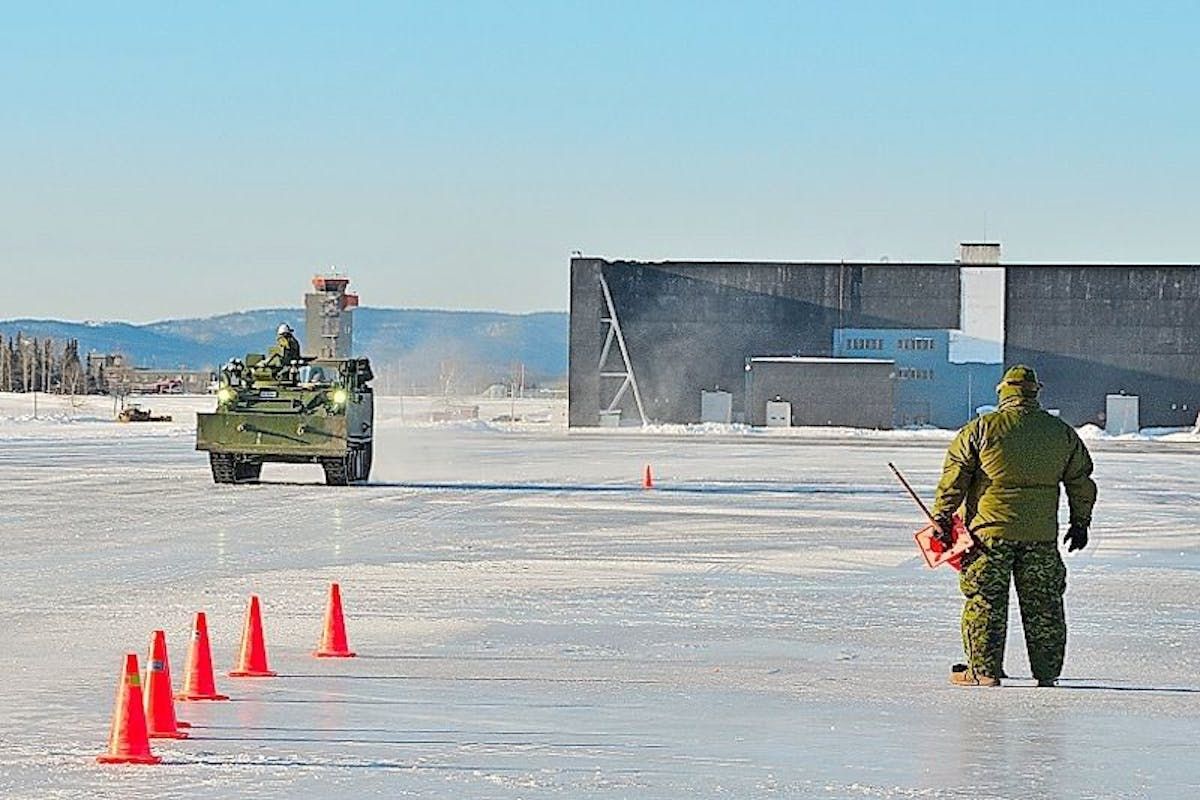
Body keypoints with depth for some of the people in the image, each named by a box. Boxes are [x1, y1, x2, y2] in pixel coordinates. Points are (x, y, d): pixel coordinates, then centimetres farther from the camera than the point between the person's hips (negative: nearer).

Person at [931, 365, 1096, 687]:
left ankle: (984, 669, 2)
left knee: (985, 601, 3)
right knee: (1042, 603, 10)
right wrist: (1080, 522, 24)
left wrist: (942, 519, 5)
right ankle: (1047, 671, 14)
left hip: (990, 529, -3)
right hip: (1041, 534, 3)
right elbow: (1081, 481, 14)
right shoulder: (1062, 433, 7)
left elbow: (953, 479, -3)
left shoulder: (979, 429, -4)